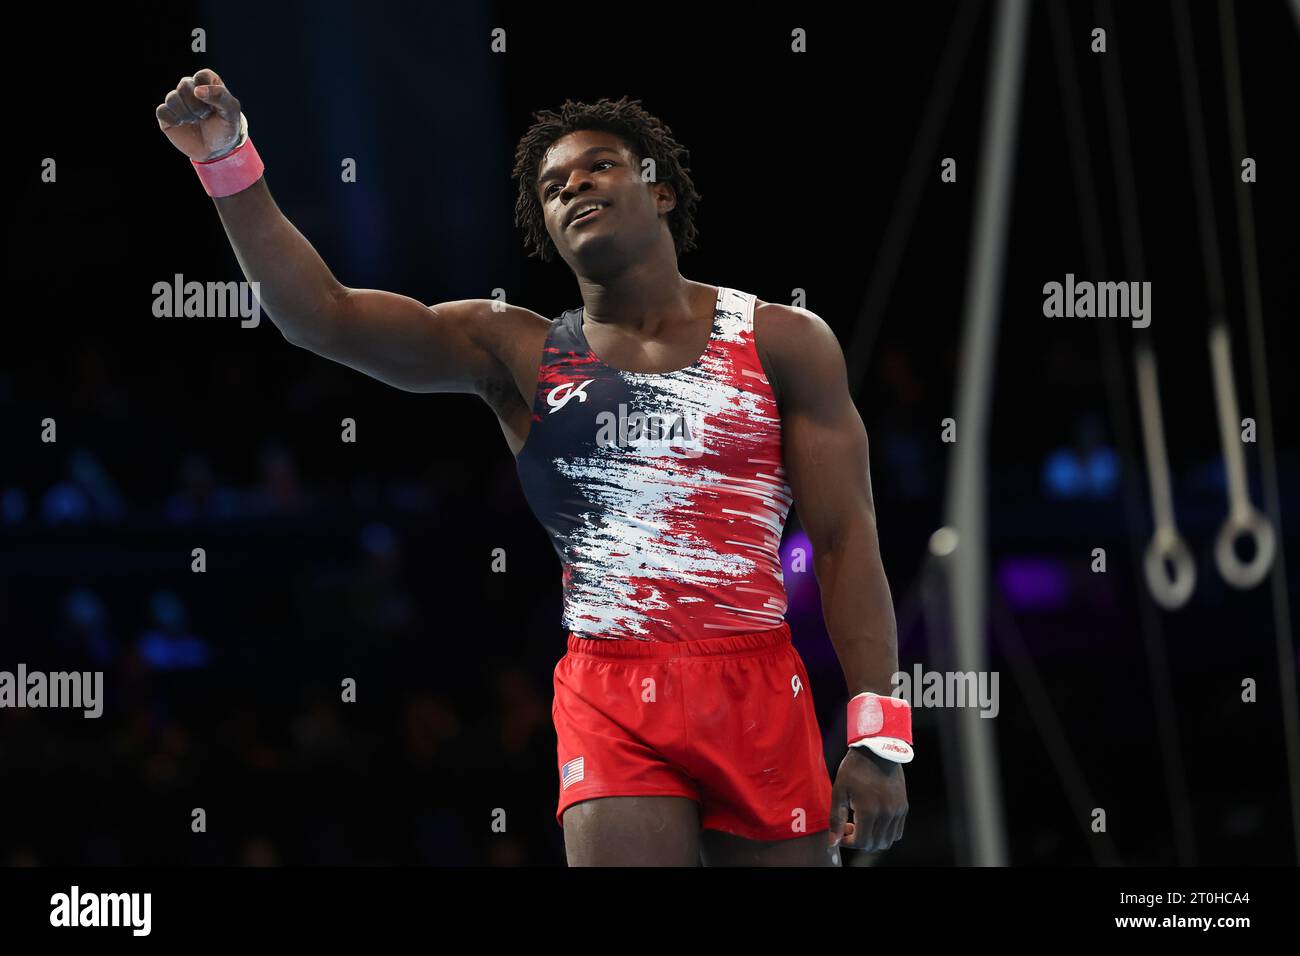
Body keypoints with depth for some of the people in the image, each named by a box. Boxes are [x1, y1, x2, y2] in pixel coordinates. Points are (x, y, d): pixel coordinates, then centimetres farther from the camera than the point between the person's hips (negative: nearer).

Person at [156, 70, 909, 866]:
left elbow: (848, 539, 2)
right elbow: (323, 316, -2)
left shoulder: (783, 344, 5)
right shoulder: (515, 353, 7)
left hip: (759, 696, 0)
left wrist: (879, 737, -7)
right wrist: (230, 165, -15)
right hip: (611, 703, 0)